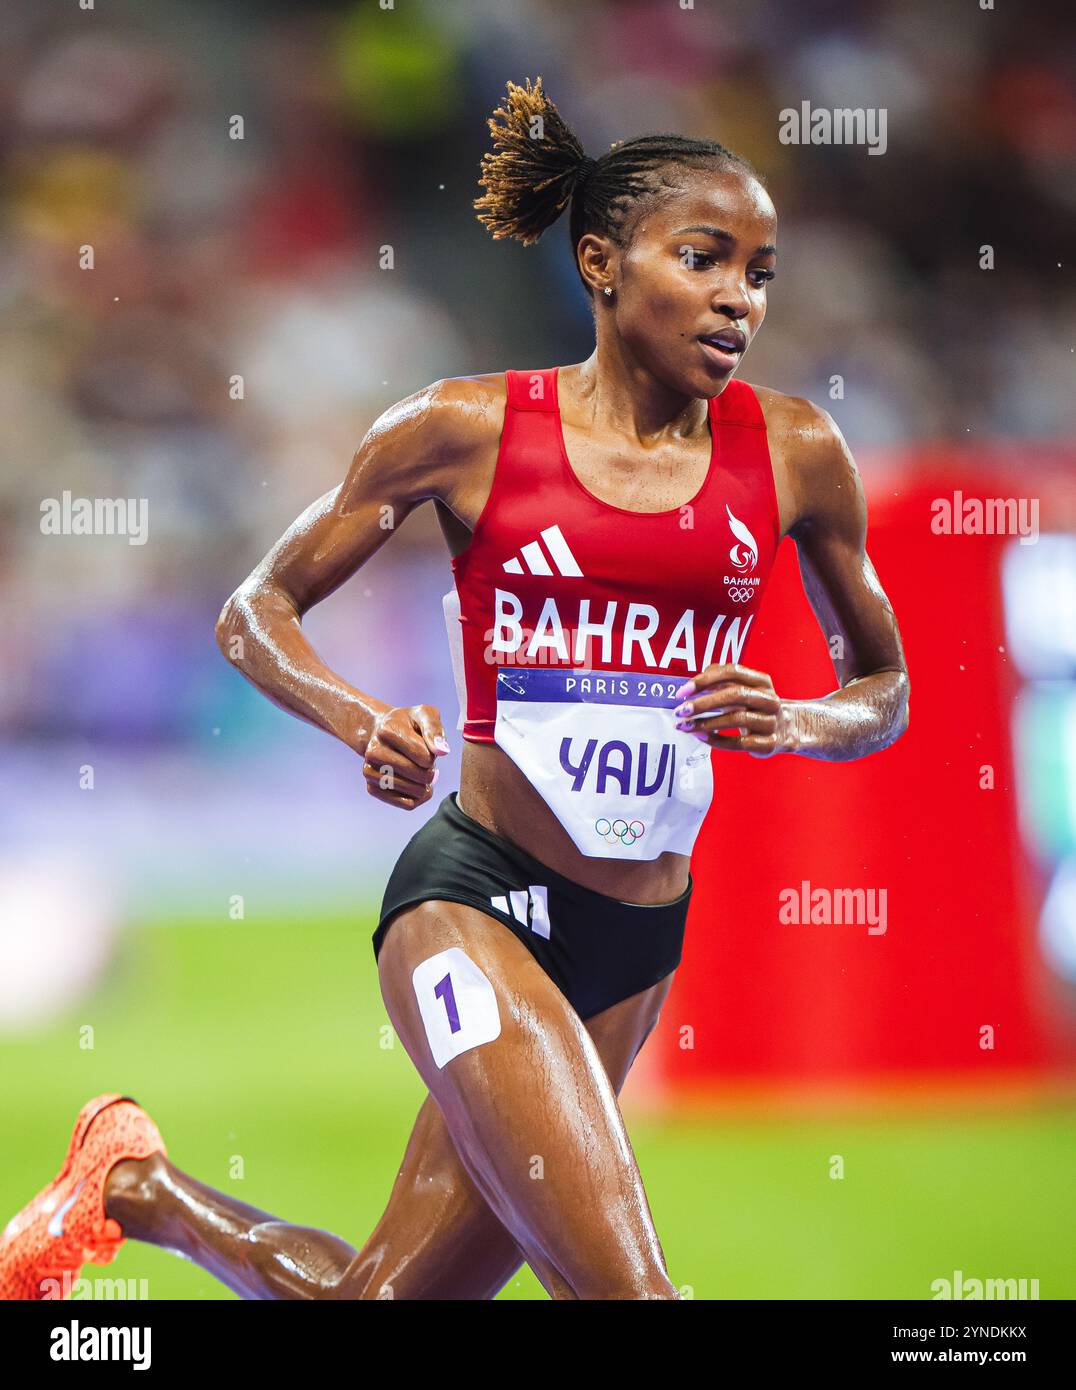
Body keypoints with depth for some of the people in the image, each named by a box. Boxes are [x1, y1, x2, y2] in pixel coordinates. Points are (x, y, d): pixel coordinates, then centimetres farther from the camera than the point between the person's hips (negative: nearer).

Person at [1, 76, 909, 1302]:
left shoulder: (793, 453, 4)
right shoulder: (469, 429, -2)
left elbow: (884, 693, 16)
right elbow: (255, 615, 7)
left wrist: (791, 726, -8)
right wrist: (362, 722, -14)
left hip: (637, 941, 4)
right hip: (476, 893, -4)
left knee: (380, 1297, 10)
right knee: (625, 1287, -21)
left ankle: (143, 1190, 36)